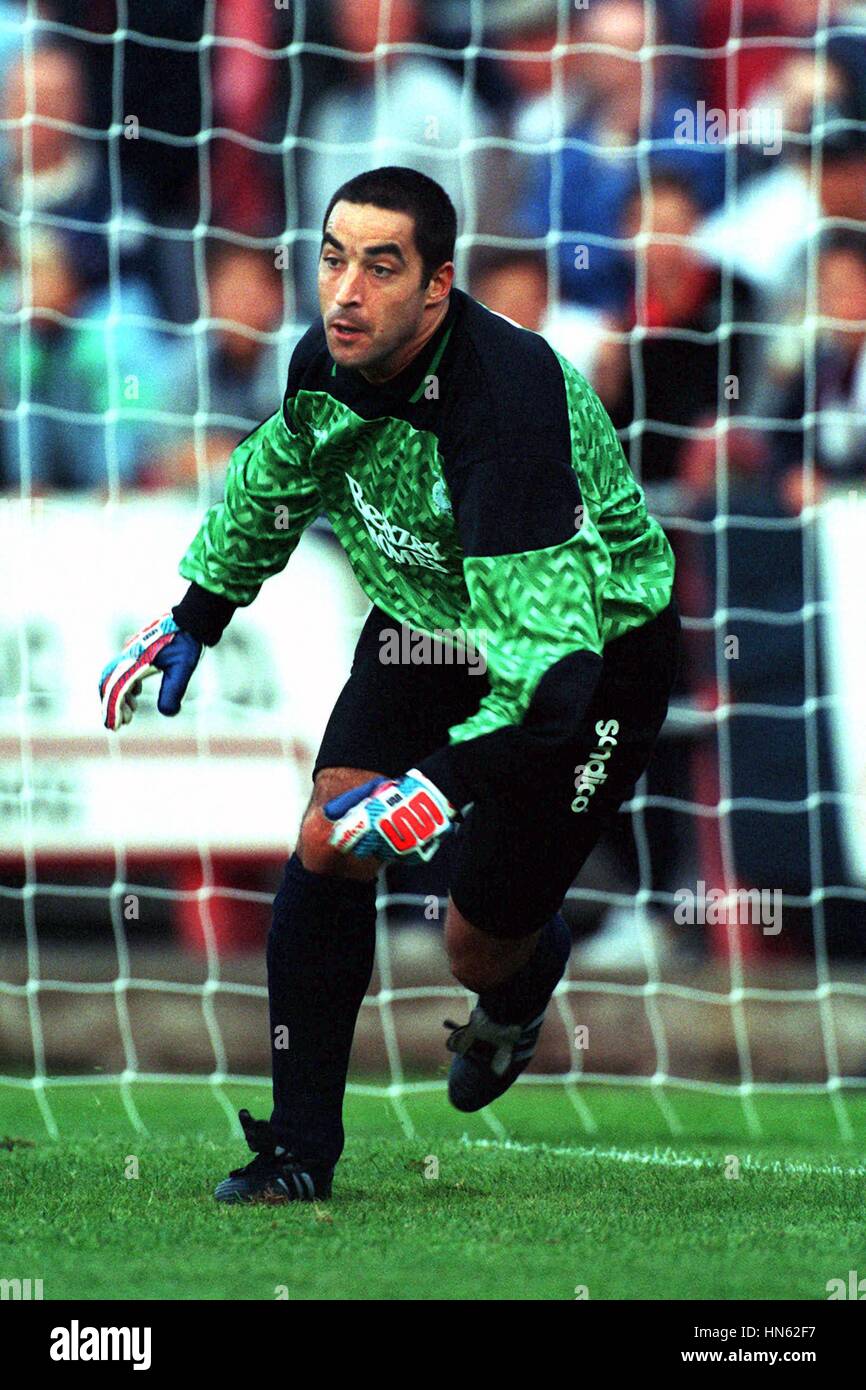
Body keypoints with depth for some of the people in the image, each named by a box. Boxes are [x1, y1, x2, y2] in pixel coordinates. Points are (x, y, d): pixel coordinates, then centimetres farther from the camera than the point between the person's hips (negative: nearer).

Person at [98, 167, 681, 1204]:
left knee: (482, 947, 0)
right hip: (426, 622, 6)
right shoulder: (327, 362, -16)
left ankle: (524, 986, 40)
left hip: (590, 649, -6)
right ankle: (299, 1149, -2)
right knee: (328, 845, -12)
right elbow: (272, 479, 11)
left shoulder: (508, 398, -39)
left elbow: (549, 652, -42)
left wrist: (448, 785, -51)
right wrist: (192, 621, 13)